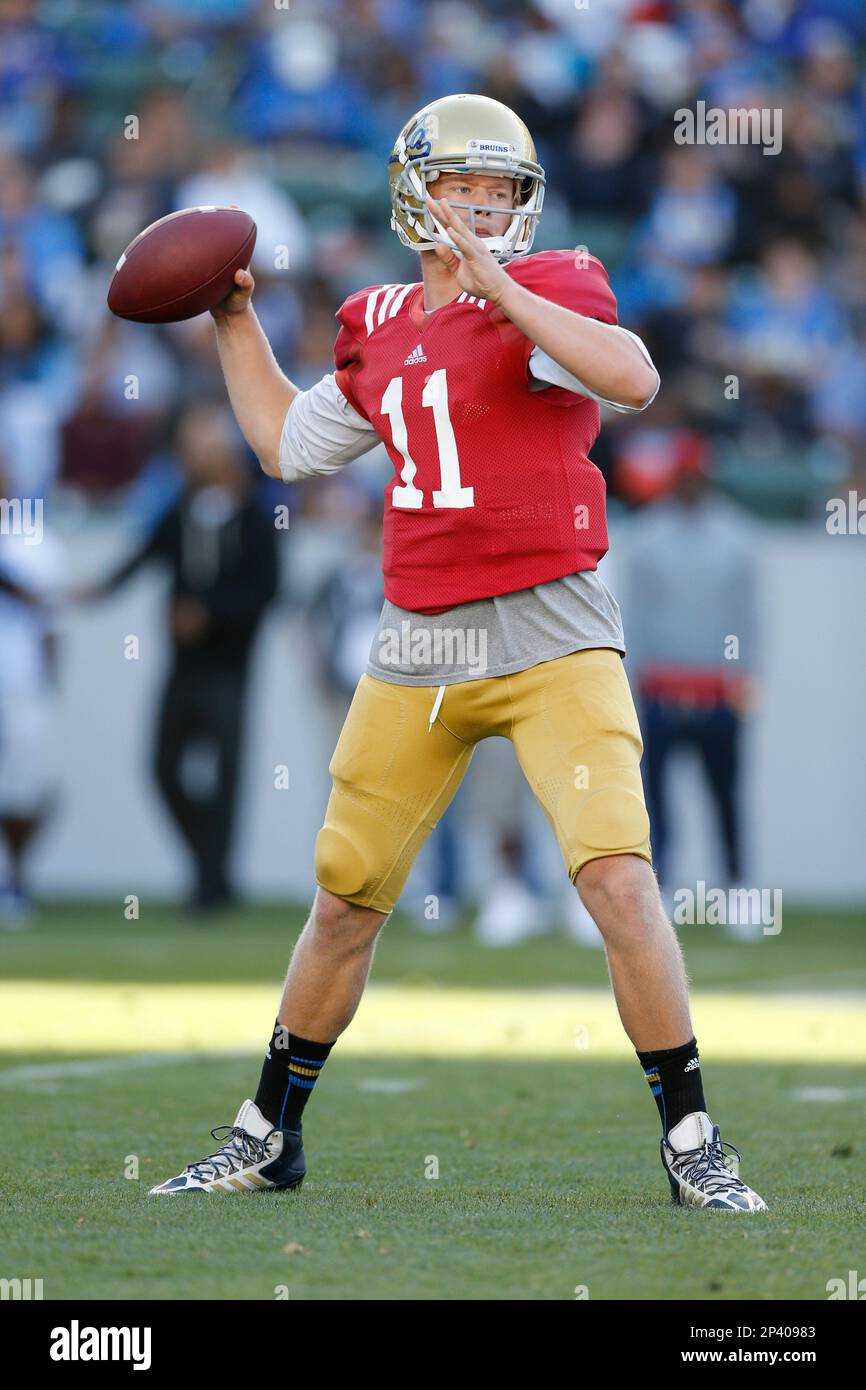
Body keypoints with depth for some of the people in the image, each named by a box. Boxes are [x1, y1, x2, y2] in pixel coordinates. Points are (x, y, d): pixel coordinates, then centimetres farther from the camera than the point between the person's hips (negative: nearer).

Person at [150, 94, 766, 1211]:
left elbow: (633, 379, -26)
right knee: (344, 898, 10)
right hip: (418, 649, 5)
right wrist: (234, 322, 25)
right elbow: (286, 445, 28)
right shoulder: (379, 327, 12)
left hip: (549, 636, -5)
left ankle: (692, 1147, -6)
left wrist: (497, 287, -27)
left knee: (618, 878, -17)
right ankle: (266, 1137, 25)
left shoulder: (544, 291, -5)